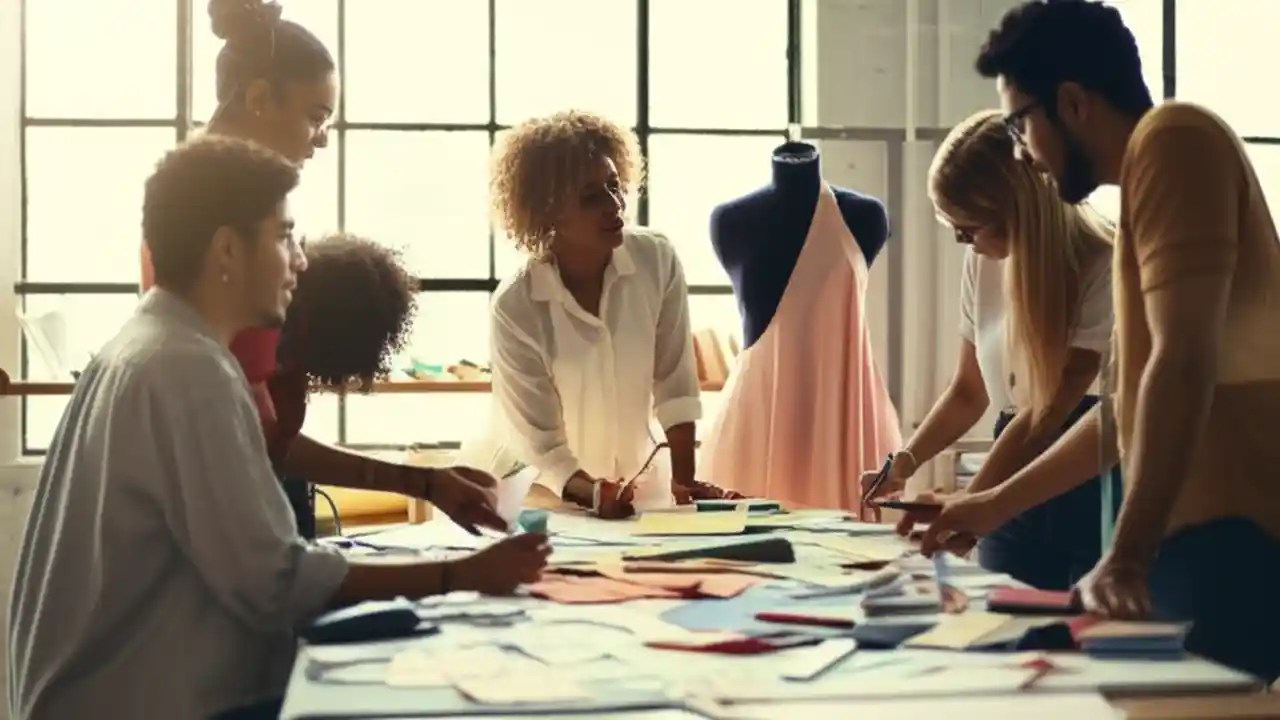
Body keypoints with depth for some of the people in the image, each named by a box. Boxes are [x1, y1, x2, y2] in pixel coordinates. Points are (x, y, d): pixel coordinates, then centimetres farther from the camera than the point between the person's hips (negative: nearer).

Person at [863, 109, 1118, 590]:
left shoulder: (1100, 266, -16)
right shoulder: (984, 261, 4)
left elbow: (1052, 410, -17)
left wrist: (964, 506, -21)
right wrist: (905, 462, -4)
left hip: (1095, 489, -5)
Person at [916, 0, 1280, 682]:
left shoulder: (1171, 138, -8)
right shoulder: (1153, 163, 23)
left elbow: (1184, 362, -19)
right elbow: (1128, 404, 27)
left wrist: (1127, 555, -23)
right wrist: (997, 505, 27)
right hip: (1203, 533, 9)